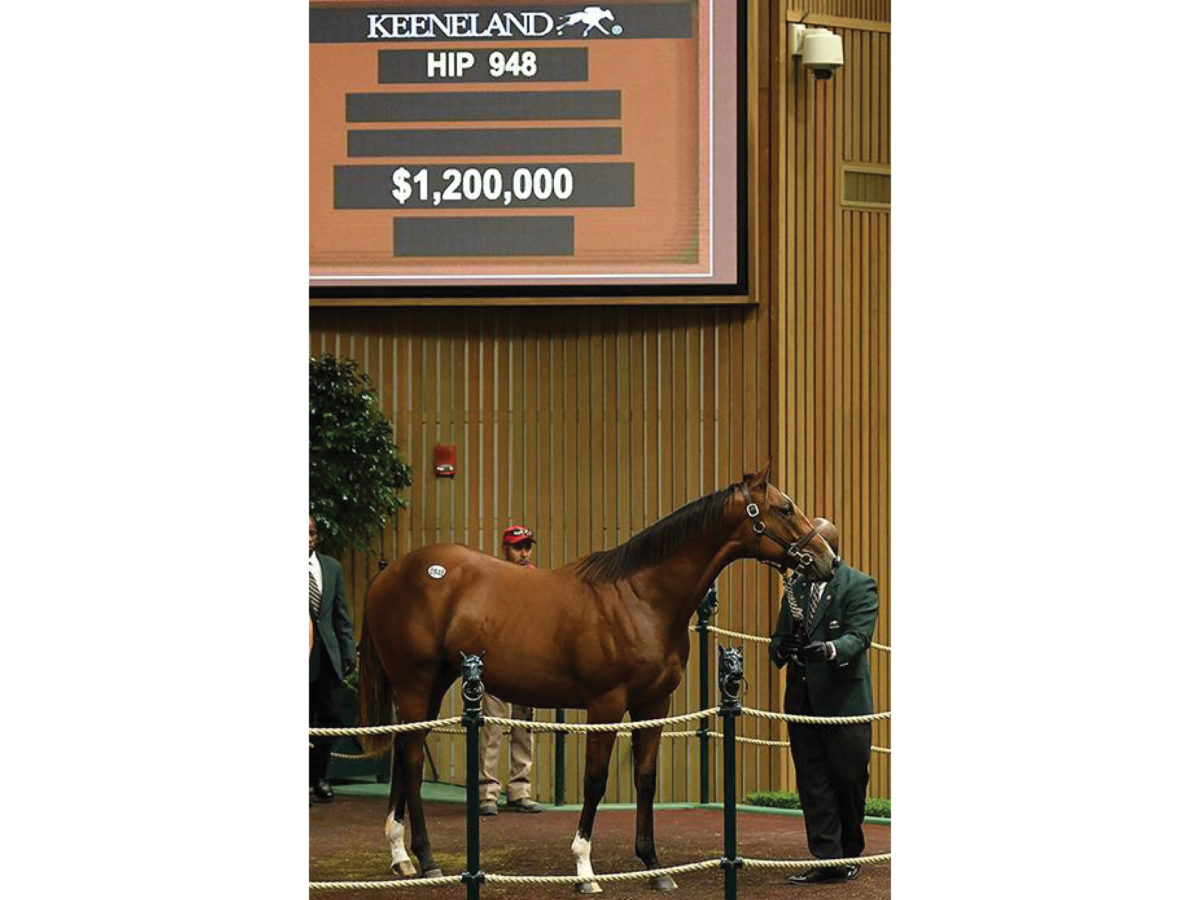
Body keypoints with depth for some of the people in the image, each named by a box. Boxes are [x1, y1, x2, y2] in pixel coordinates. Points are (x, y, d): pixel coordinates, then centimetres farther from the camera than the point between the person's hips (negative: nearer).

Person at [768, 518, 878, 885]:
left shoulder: (859, 586, -3)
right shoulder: (797, 587, 15)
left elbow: (859, 637, -16)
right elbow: (778, 640, 16)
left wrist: (828, 649, -37)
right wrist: (783, 647, -9)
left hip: (843, 700, -5)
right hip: (802, 700, 5)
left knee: (848, 781, 3)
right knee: (812, 782, 0)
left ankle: (849, 853, 19)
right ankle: (827, 858, 0)